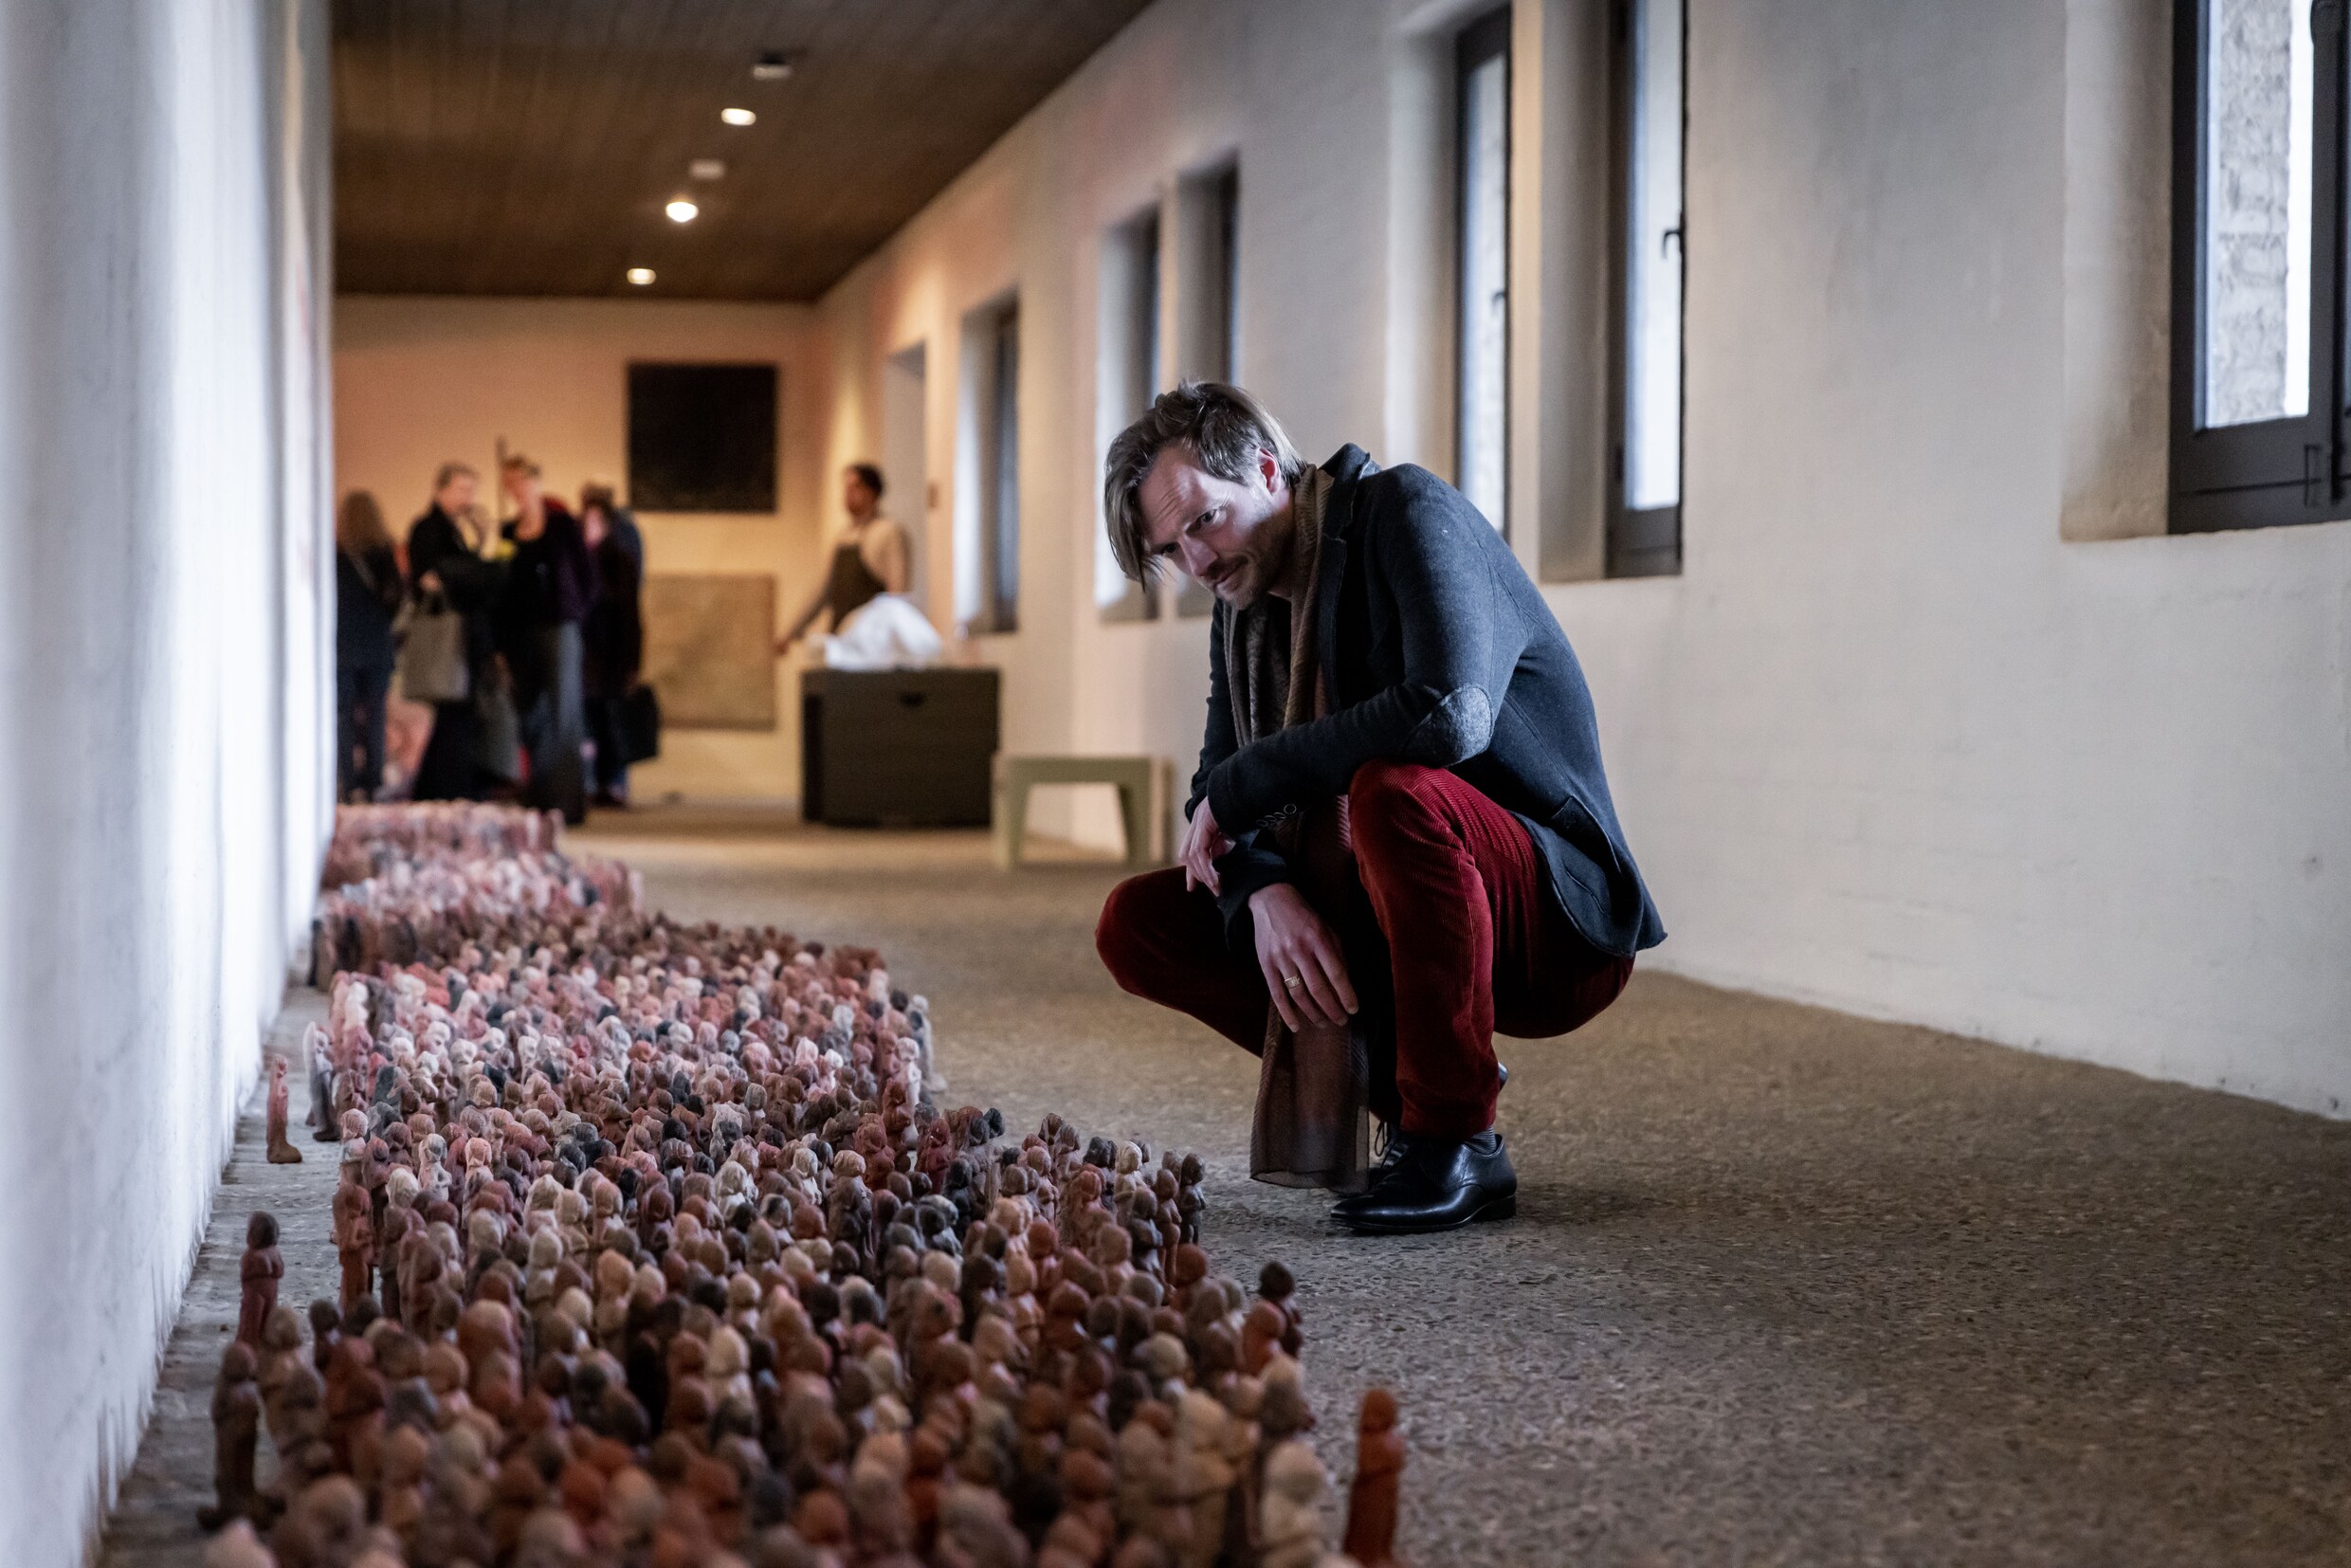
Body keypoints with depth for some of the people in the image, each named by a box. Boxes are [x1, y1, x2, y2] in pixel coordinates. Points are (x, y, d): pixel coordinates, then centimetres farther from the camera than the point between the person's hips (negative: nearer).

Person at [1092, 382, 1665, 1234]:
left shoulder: (1408, 511, -15)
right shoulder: (1245, 605, 9)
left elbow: (1447, 714, -32)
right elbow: (1216, 795, 5)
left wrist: (1245, 784, -23)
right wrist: (1267, 893, -18)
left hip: (1558, 918, -8)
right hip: (1378, 922, 8)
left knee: (1395, 791, -38)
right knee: (1135, 925, -2)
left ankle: (1456, 1141, -22)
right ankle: (1401, 1083, 0)